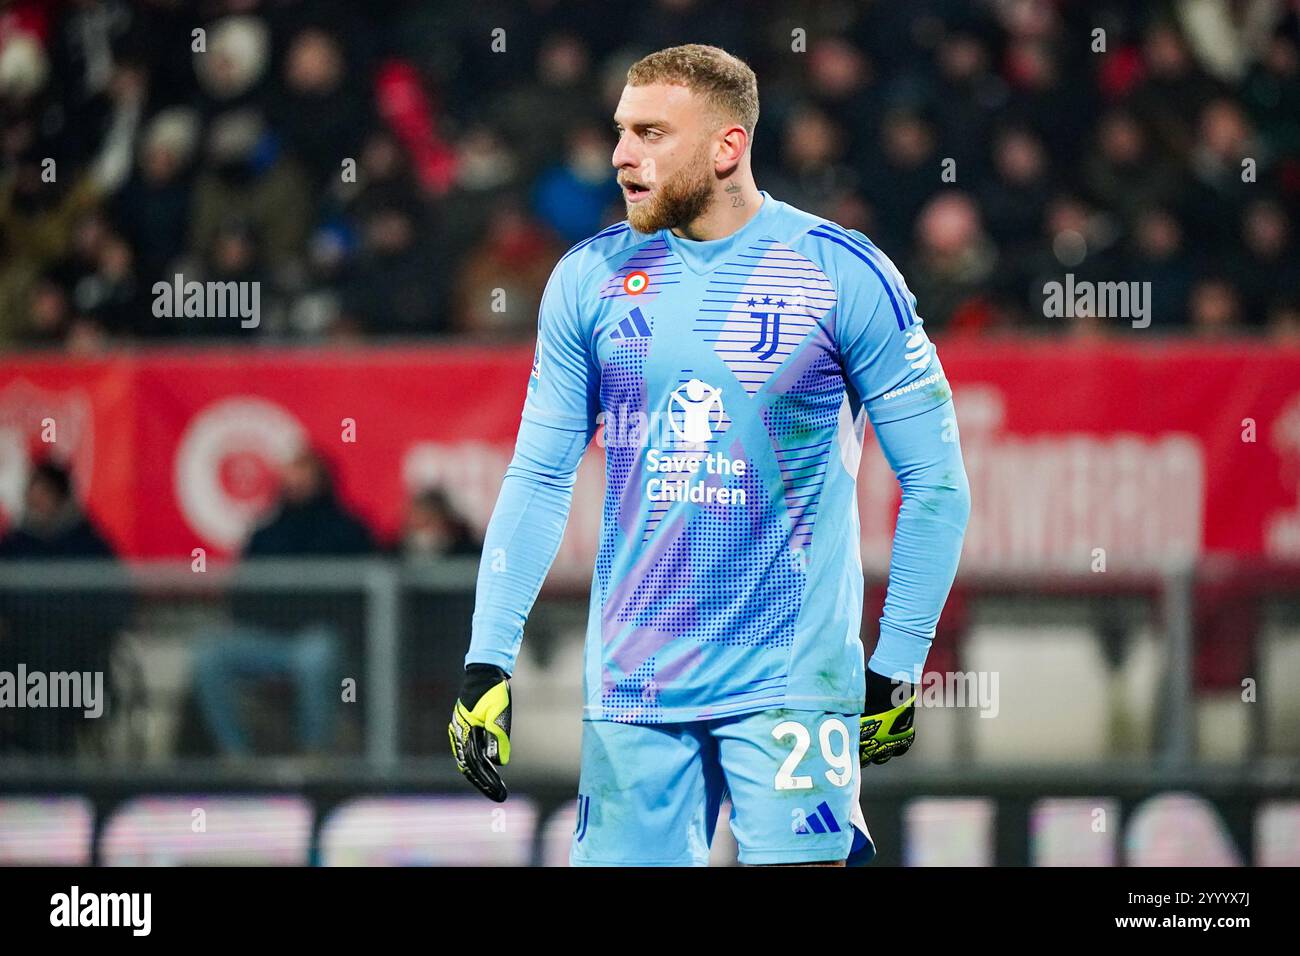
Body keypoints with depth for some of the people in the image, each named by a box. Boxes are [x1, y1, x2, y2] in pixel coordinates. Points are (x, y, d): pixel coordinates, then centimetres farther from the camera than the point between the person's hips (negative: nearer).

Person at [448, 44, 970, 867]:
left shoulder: (844, 274, -5)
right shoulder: (590, 277, 5)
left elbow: (937, 484, -1)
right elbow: (539, 480, 10)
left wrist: (898, 666, -3)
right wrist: (488, 662, 3)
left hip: (791, 678, -3)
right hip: (631, 689, 3)